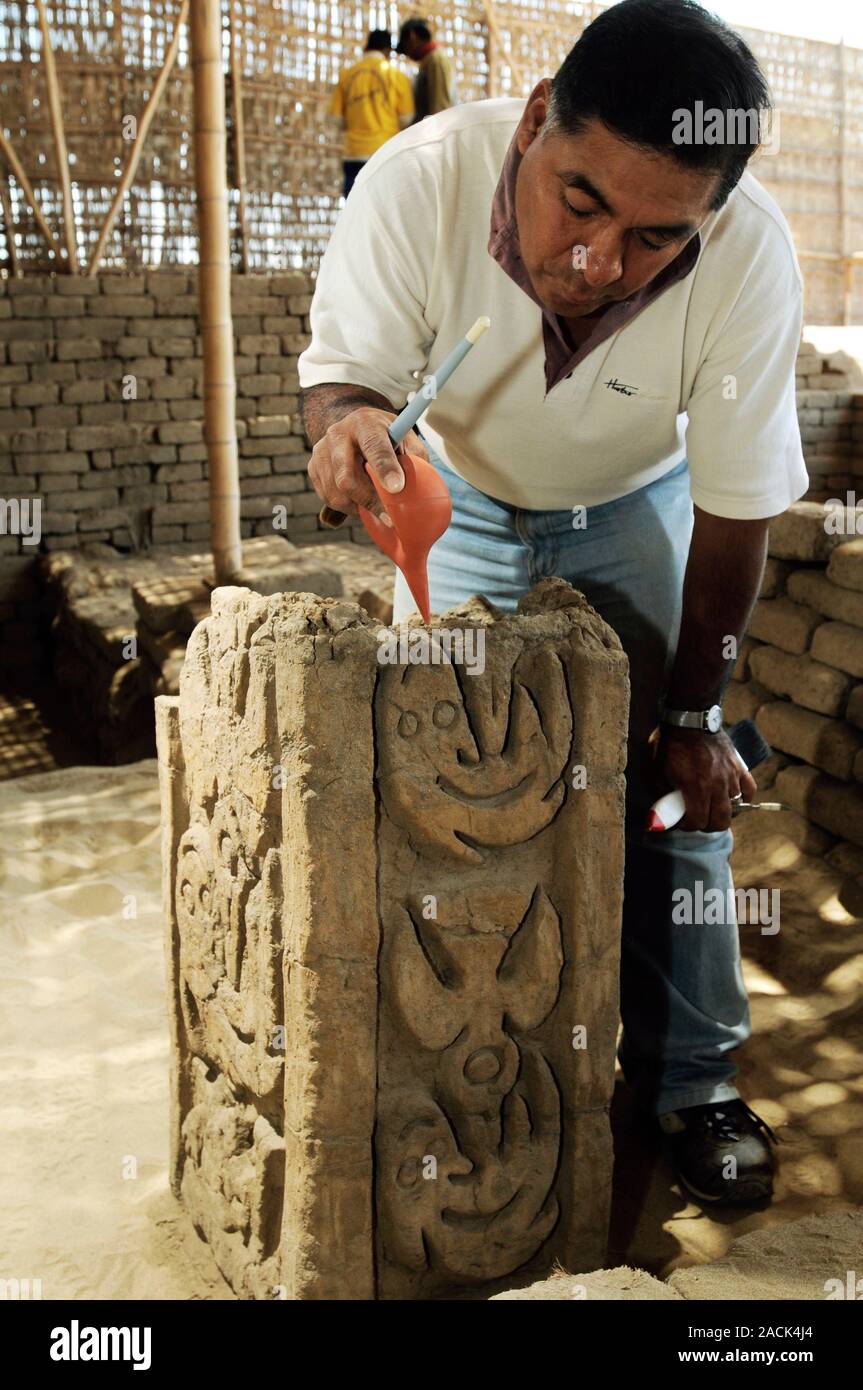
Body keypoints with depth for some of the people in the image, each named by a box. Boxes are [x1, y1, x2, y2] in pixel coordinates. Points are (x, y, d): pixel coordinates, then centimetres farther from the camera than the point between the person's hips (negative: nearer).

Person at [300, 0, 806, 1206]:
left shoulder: (751, 259, -35)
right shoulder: (420, 180, -36)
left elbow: (735, 509, -23)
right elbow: (346, 365, -22)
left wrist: (690, 715, -15)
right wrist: (349, 420, -48)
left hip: (636, 503, 0)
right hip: (460, 496, 1)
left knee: (672, 778, -6)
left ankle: (687, 1073, 12)